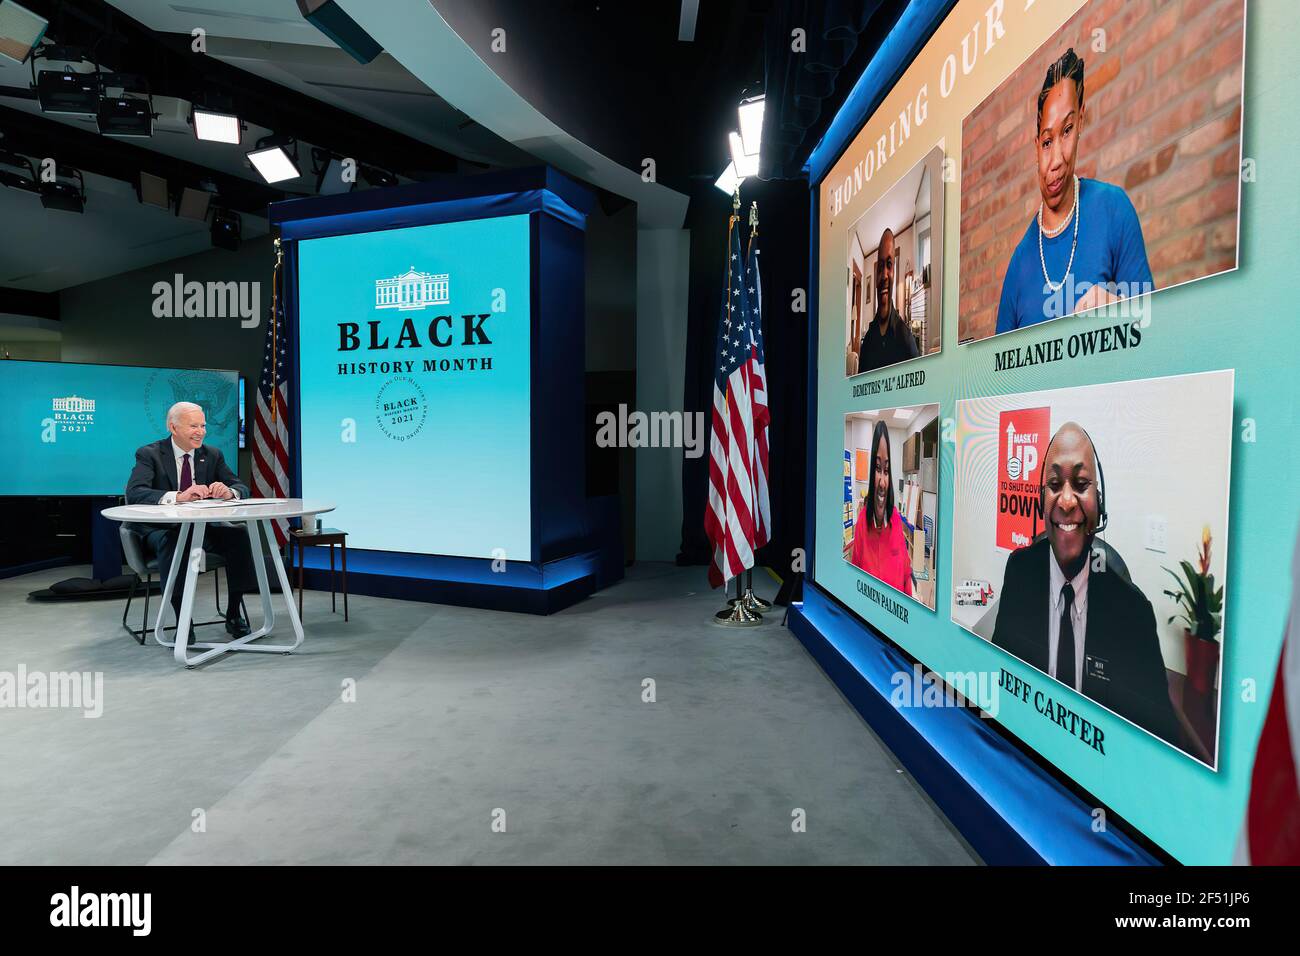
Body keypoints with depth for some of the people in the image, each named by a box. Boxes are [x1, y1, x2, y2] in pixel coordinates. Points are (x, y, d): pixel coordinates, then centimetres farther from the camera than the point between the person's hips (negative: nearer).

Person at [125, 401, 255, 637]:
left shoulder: (212, 454, 6)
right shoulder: (149, 454, -6)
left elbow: (242, 488, 3)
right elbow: (134, 493, -22)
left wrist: (228, 491, -23)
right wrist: (178, 496, -38)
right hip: (163, 529, -3)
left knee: (239, 534, -25)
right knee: (172, 541, -37)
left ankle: (233, 614, -13)